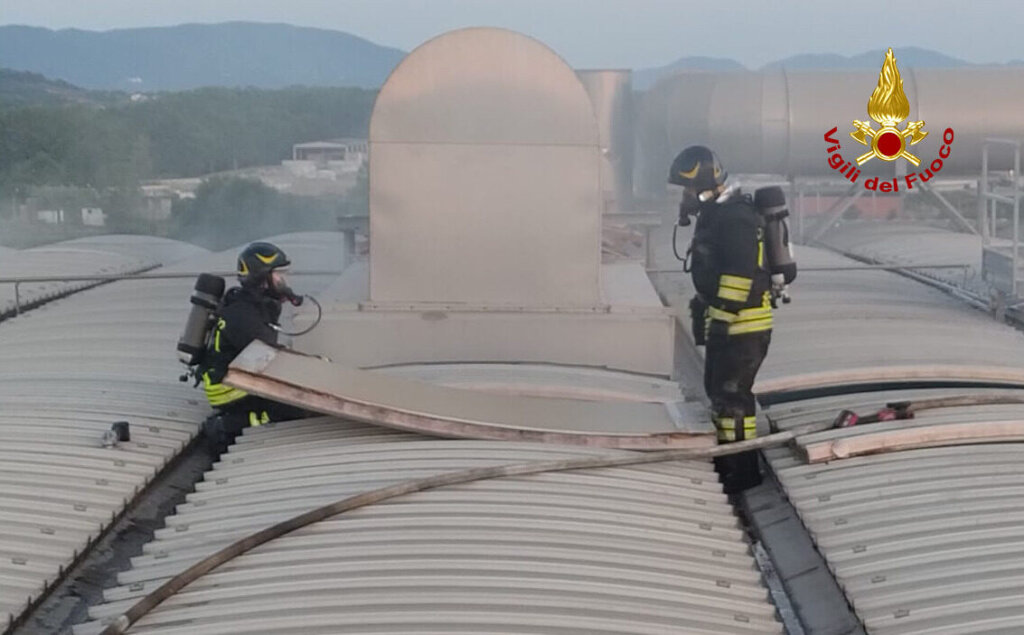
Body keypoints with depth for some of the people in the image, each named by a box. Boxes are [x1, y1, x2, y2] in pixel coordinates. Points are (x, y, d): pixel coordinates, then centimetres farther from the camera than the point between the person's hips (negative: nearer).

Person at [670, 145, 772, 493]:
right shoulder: (714, 214, 15)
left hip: (742, 325, -11)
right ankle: (726, 456, 31)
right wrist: (704, 309, 25)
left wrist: (723, 317, -24)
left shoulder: (734, 217, -20)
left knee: (732, 395, -7)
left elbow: (740, 274, -25)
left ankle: (745, 469, 0)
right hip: (722, 322, 11)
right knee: (717, 389, 19)